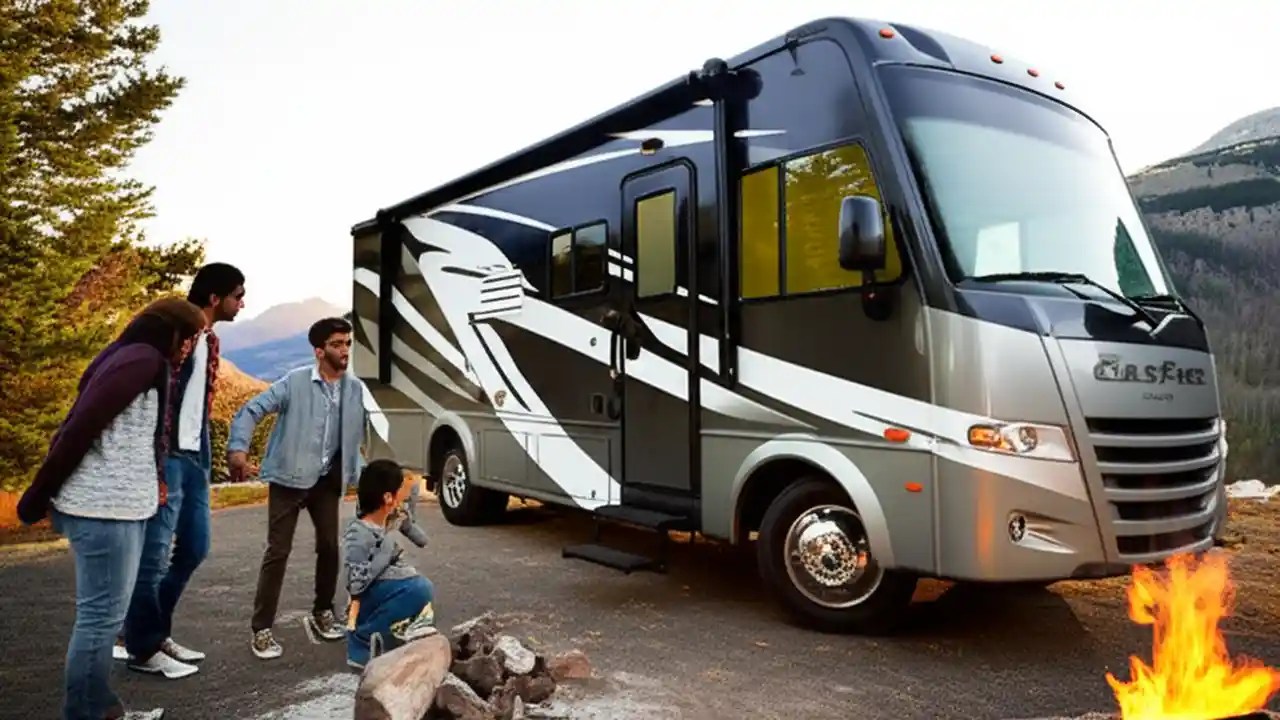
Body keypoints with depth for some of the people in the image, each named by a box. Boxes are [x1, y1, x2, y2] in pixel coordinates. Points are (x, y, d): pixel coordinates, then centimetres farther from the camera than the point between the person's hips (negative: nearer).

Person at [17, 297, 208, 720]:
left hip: (118, 505, 10)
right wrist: (40, 495, -15)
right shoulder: (142, 358, -13)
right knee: (101, 615, -2)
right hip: (105, 507, -10)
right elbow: (81, 425, -19)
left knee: (103, 614, 15)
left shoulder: (142, 361, 18)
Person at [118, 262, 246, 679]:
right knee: (154, 553, 0)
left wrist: (205, 456, 17)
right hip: (169, 455, -9)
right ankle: (142, 648, 14)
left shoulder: (209, 340, 14)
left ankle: (155, 632, 27)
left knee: (194, 548, 14)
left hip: (195, 456, 9)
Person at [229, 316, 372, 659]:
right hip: (289, 478, -4)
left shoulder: (356, 388, -1)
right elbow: (252, 410, -15)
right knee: (278, 551, -2)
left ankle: (321, 614, 30)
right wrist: (238, 448, -28)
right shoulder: (295, 382, -13)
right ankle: (261, 629, 9)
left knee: (330, 547, 11)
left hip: (326, 479, 4)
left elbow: (363, 432, 6)